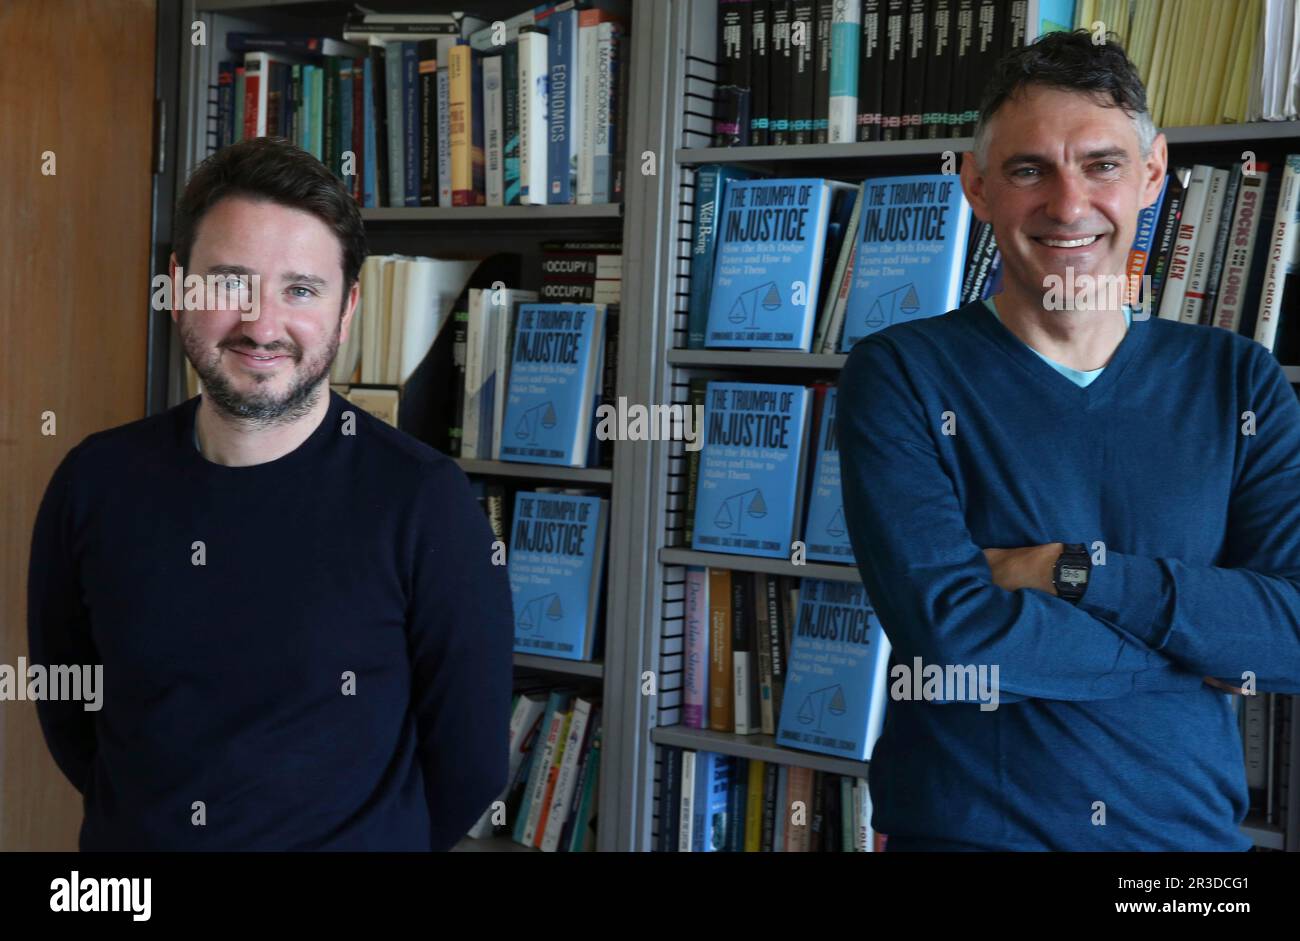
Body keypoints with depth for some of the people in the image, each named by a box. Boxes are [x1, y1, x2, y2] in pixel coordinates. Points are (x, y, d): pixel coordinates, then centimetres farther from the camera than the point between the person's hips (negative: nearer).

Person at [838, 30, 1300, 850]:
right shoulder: (899, 376, -8)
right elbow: (949, 634, -20)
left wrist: (1072, 572, -18)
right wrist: (1205, 640, -12)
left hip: (1191, 827, 3)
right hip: (964, 826, -2)